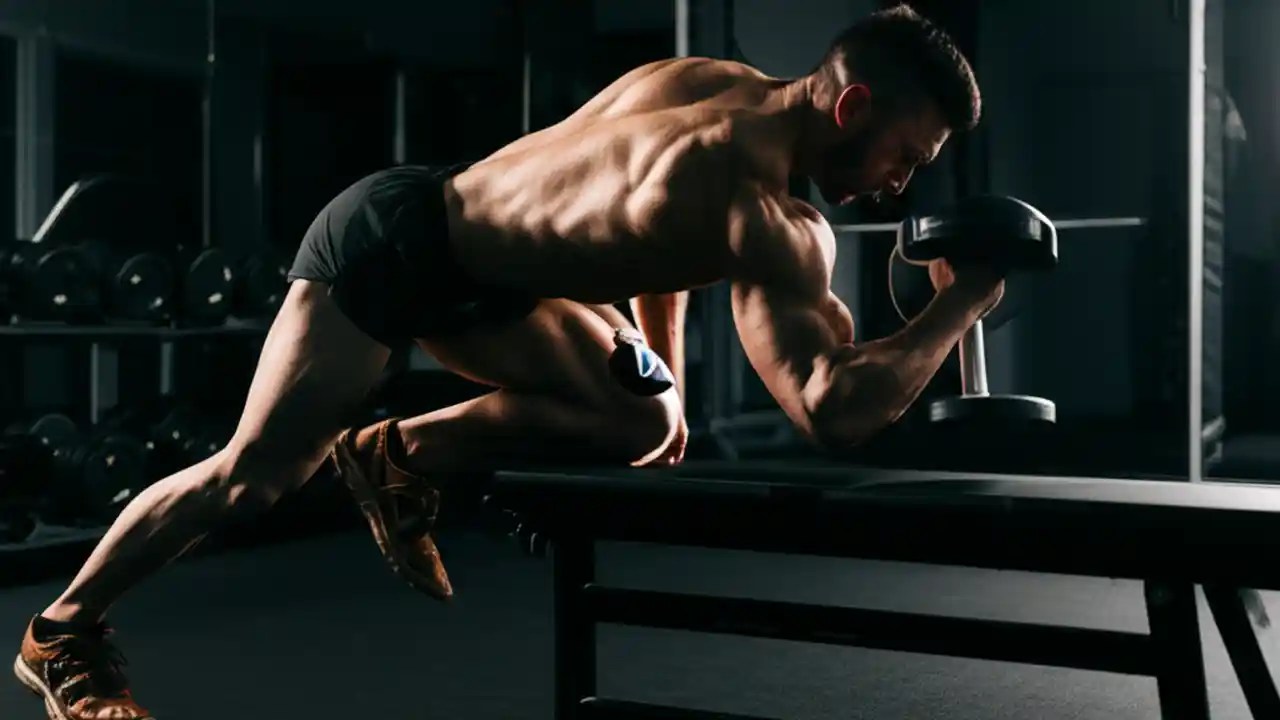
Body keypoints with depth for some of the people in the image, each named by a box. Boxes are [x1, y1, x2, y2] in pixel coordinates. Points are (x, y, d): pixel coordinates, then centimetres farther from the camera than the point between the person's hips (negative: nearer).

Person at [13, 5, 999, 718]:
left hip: (472, 277, 9)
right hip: (388, 238, -9)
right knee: (255, 474, 0)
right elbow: (837, 413, -40)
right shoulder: (772, 220, -31)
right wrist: (963, 302, -25)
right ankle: (61, 633, 20)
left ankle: (405, 455, 12)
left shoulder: (723, 85, -3)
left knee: (640, 422, 0)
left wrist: (670, 375, 17)